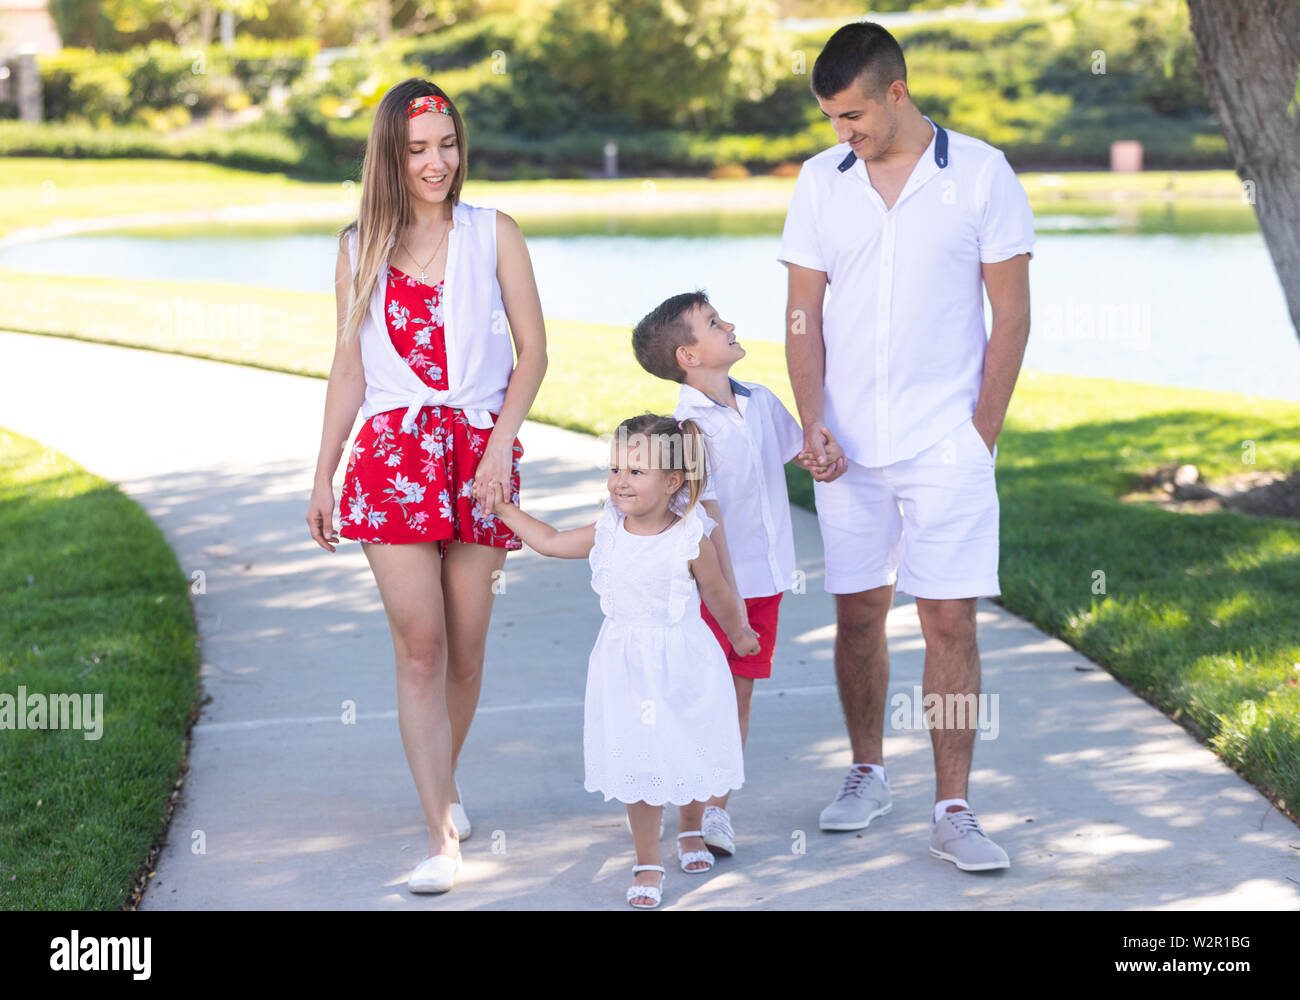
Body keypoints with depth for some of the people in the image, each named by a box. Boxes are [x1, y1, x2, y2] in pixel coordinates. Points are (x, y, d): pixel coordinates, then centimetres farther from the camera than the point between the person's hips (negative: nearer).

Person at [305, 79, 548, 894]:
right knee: (419, 644, -9)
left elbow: (533, 348, 3)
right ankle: (444, 839, -9)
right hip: (392, 450, 0)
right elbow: (348, 368, 14)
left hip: (480, 448, 0)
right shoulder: (361, 249, 9)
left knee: (465, 646, 5)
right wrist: (324, 476, 12)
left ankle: (447, 780, 33)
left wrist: (501, 442, -10)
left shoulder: (493, 235, 5)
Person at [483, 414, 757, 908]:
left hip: (680, 664, -3)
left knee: (687, 757, 10)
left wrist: (738, 633, 19)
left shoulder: (691, 541, -12)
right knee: (637, 766, 4)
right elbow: (552, 542, 14)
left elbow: (717, 594, 4)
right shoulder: (607, 531, -1)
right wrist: (504, 509, 15)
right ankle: (648, 865, 17)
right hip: (625, 666, 3)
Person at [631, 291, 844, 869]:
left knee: (741, 692, 11)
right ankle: (691, 823, 8)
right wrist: (727, 594, -21)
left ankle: (718, 807, 21)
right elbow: (707, 513, -20)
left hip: (765, 577, 6)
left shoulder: (761, 402, 5)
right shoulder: (689, 426, -17)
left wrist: (826, 451, 1)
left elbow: (798, 448, 24)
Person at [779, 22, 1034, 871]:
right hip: (848, 447, 3)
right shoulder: (820, 181, 6)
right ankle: (868, 774, 26)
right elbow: (804, 314, 7)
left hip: (946, 446, -3)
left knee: (951, 621, -4)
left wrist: (983, 435, -4)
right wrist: (812, 420, -7)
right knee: (857, 613, 9)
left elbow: (1012, 314, -1)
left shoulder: (981, 174, -3)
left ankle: (953, 810, 1)